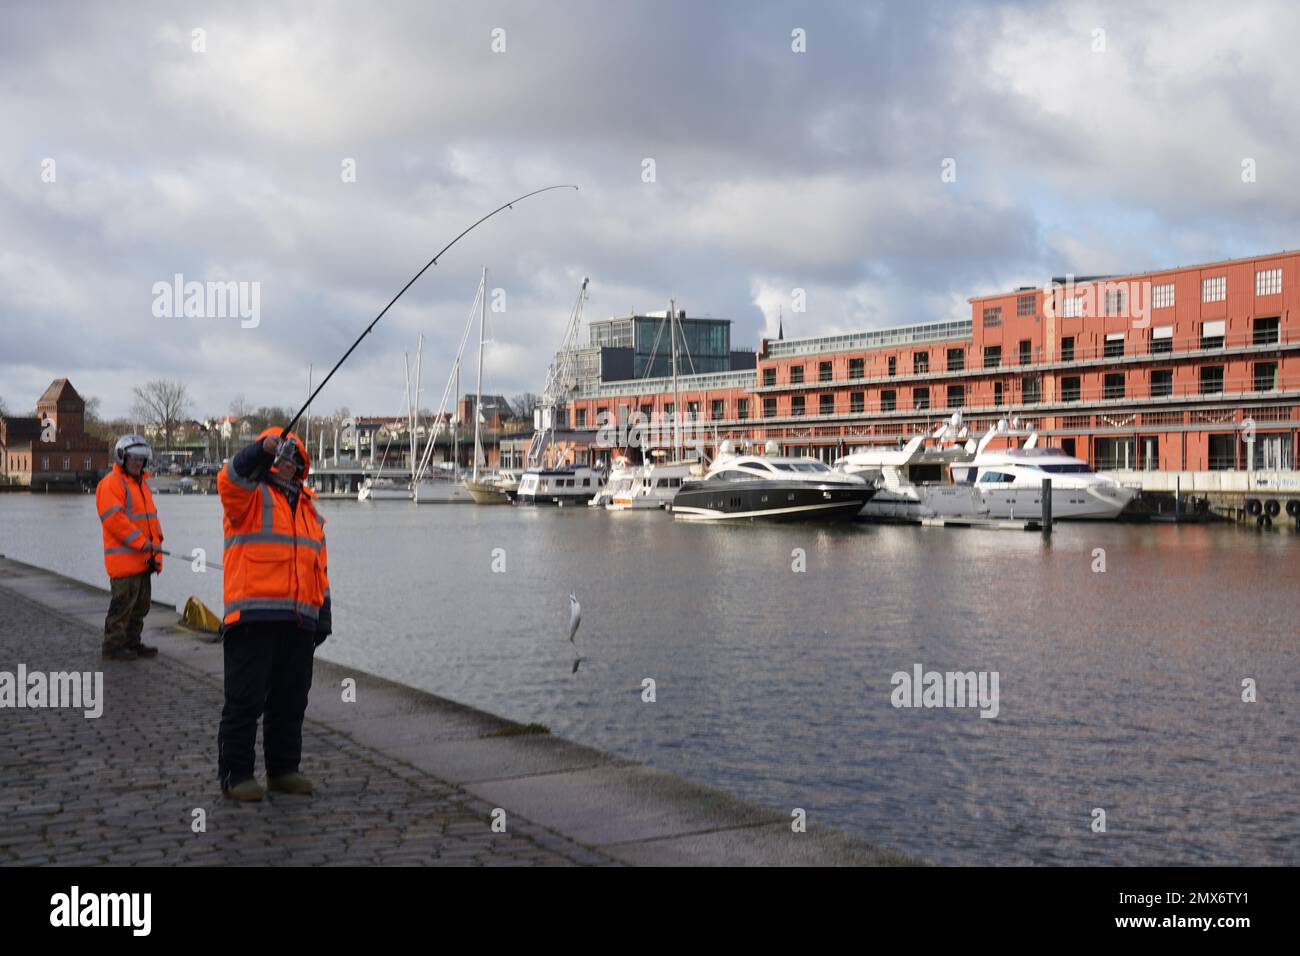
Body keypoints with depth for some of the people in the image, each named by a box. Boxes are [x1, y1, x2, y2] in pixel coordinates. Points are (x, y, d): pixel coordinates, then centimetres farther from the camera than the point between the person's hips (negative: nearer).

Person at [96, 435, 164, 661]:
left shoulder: (142, 484, 20)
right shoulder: (110, 483, -10)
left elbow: (150, 518, 23)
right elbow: (114, 518, -19)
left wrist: (156, 545, 11)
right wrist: (142, 542, -21)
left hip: (142, 558, 9)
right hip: (123, 557, -9)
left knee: (141, 603, 12)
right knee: (123, 602, -7)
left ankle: (132, 642, 22)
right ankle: (112, 646, 1)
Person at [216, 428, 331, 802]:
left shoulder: (310, 509, 22)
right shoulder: (250, 495, 4)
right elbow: (230, 479, -21)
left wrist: (324, 613, 20)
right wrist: (262, 449, -36)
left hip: (299, 620, 6)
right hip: (253, 616, -6)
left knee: (291, 701, 11)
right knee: (245, 700, -3)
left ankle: (283, 769, 21)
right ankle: (235, 774, 4)